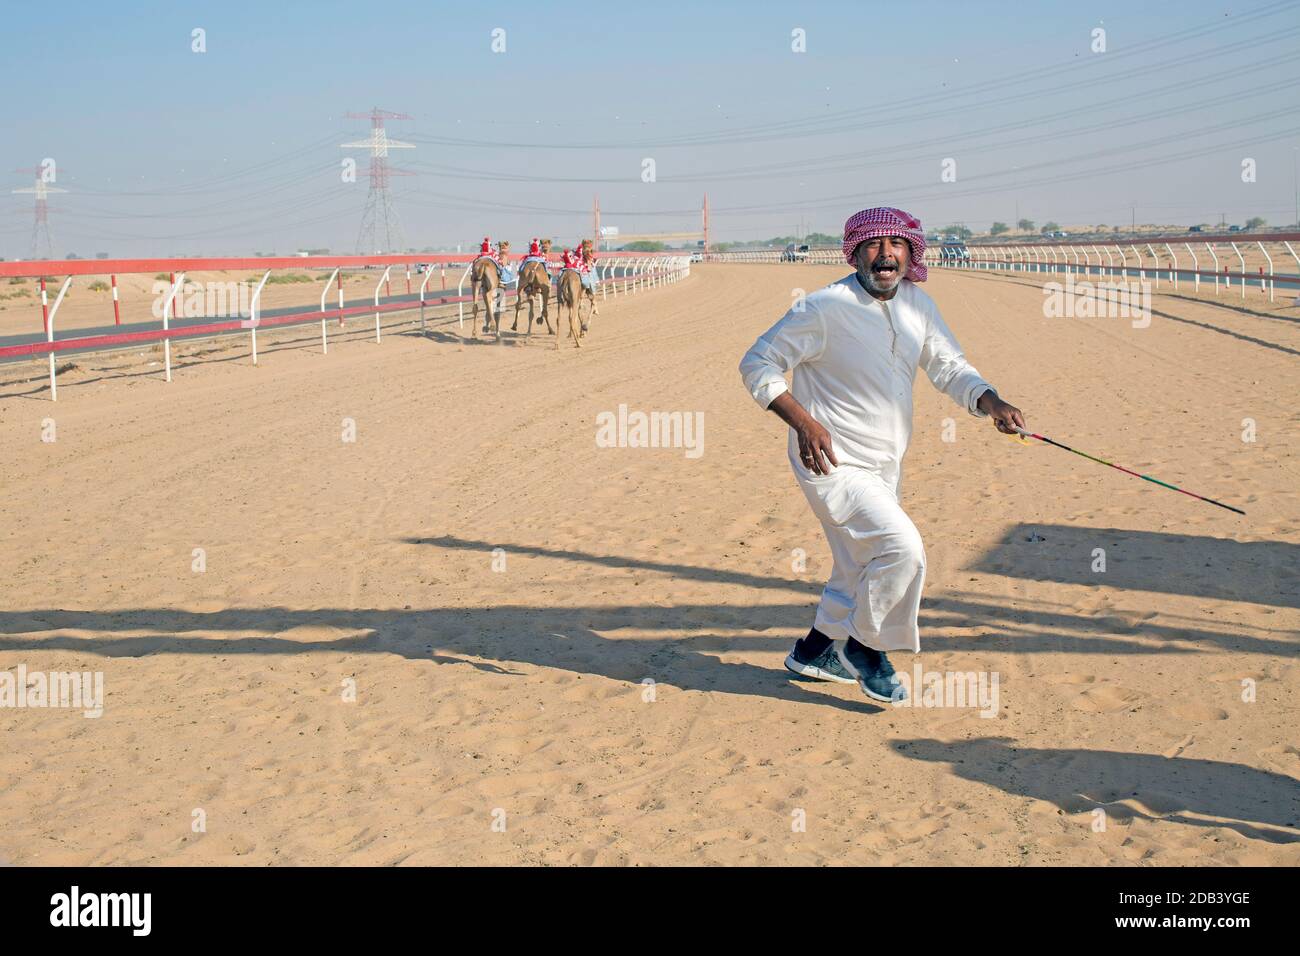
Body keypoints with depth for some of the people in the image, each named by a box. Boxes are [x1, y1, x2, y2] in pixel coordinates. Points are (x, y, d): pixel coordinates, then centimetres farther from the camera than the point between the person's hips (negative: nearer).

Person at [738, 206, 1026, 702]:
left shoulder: (917, 305, 2)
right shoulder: (825, 308, -18)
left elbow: (950, 368, 1)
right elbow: (757, 364, -13)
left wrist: (991, 403, -19)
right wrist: (803, 421, -26)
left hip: (885, 467, 8)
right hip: (833, 463, -8)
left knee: (862, 569, 20)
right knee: (902, 548, -21)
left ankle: (815, 650, 42)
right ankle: (866, 647, 1)